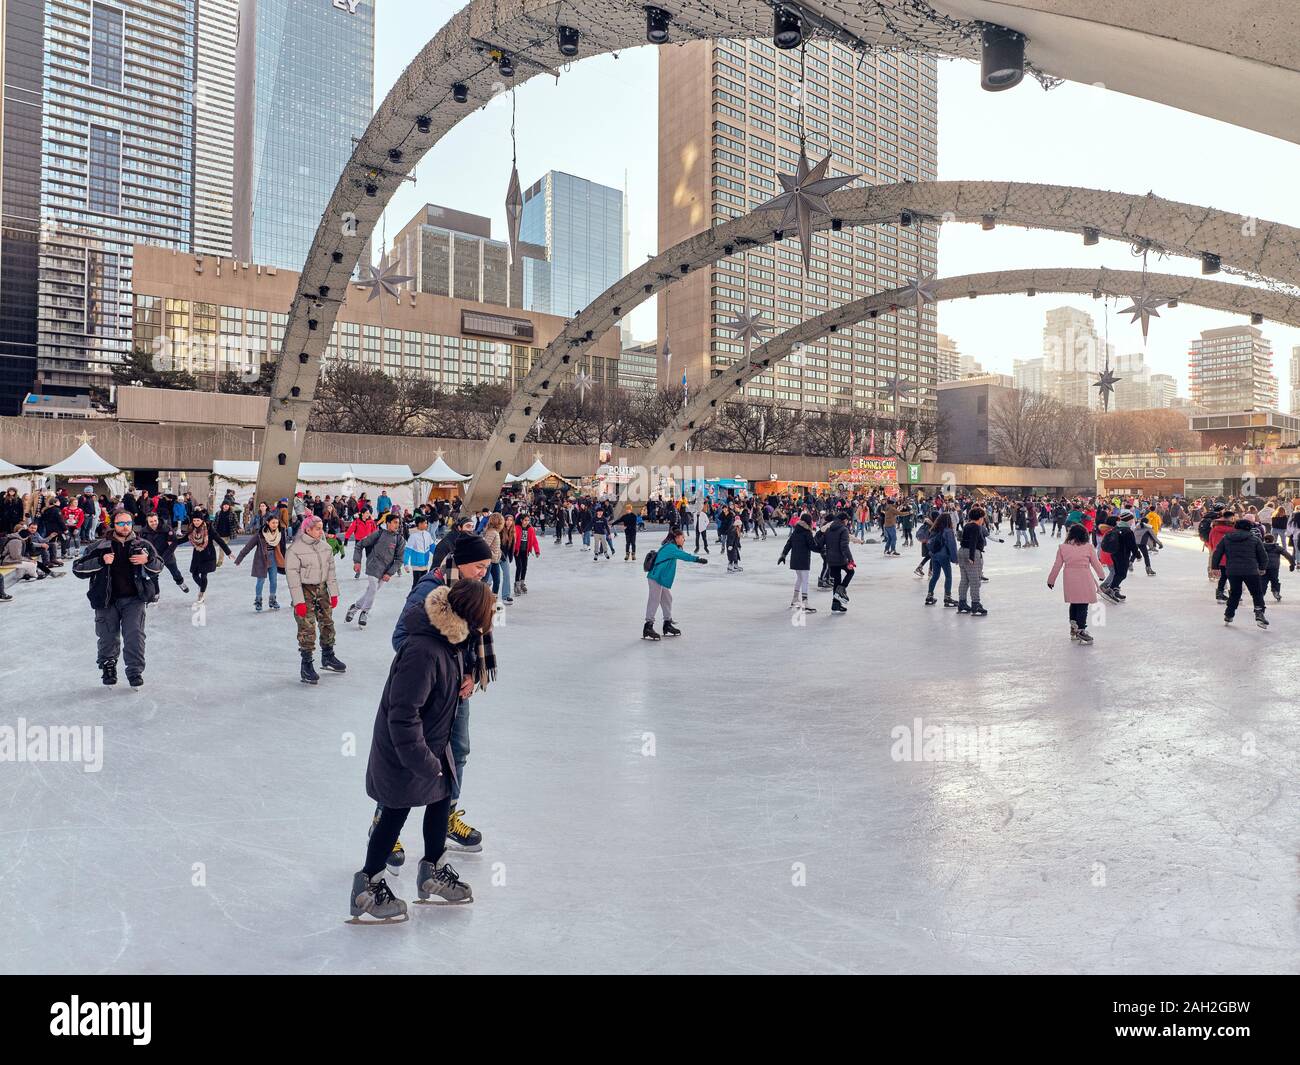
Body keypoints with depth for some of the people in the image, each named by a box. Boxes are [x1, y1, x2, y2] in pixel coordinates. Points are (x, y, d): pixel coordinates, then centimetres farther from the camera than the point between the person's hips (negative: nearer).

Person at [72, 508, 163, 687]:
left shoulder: (142, 545, 5)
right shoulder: (100, 546, 0)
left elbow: (158, 567, 15)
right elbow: (78, 568, -2)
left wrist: (148, 560, -7)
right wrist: (101, 561, -16)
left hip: (134, 599, 0)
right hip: (107, 600, 0)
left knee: (134, 635, -10)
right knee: (108, 637, 7)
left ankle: (135, 671, -1)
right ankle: (108, 667, 30)